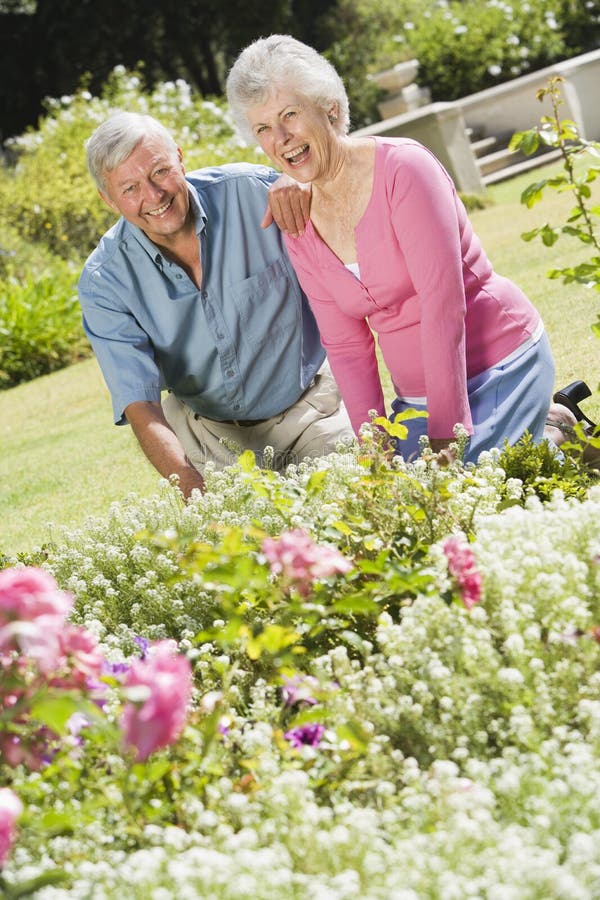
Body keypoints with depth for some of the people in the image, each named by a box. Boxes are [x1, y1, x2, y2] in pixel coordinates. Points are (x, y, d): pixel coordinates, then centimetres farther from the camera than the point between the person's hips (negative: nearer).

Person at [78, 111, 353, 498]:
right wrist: (194, 490, -37)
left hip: (311, 408, -1)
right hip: (210, 435, 1)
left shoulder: (252, 190, -16)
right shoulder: (104, 282, -15)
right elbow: (140, 406, -19)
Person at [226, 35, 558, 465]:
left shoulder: (403, 167, -19)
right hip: (418, 393, 7)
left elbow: (443, 303, -23)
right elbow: (346, 344, 5)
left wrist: (447, 433, -26)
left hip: (499, 366, -7)